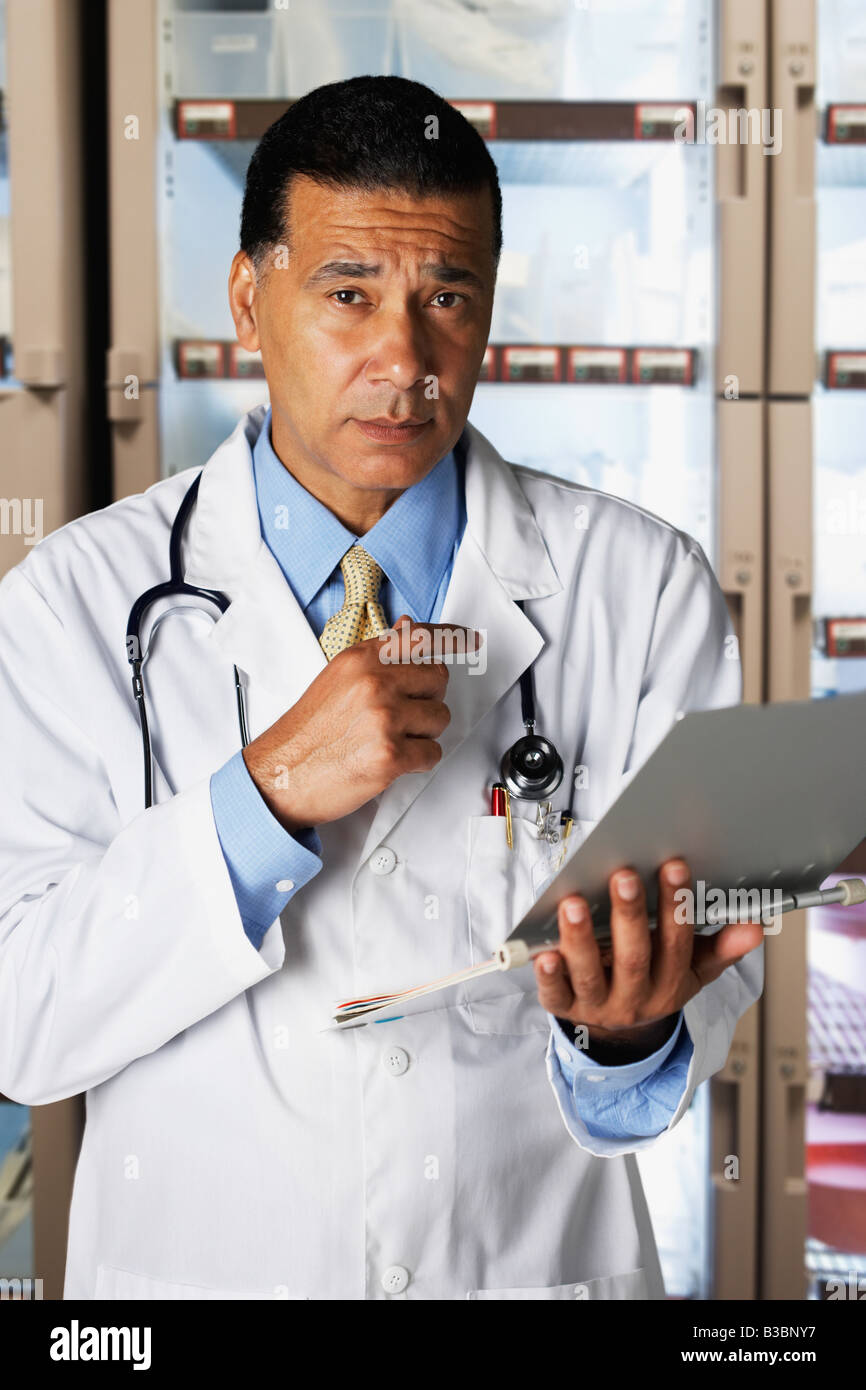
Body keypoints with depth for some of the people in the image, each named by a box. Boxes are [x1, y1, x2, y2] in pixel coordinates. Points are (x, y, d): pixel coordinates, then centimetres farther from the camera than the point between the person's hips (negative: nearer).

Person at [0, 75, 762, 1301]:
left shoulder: (644, 588, -3)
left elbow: (713, 956, -3)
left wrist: (632, 1030, -24)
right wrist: (266, 794, -20)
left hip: (543, 1256, 1)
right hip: (193, 1258, -1)